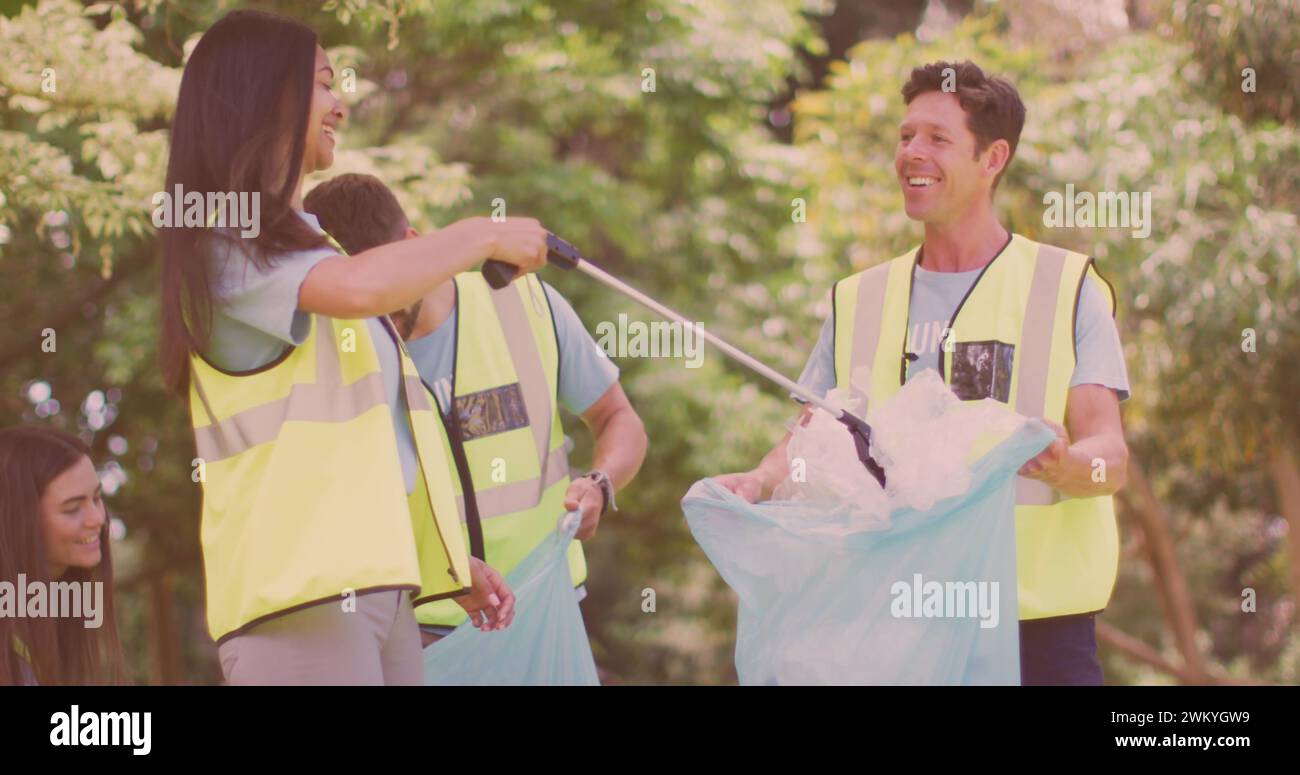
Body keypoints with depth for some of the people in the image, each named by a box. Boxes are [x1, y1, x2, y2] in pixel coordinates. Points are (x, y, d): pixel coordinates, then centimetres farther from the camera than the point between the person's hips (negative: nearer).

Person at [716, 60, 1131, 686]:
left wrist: (1066, 465, -28)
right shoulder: (859, 301, 15)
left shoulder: (1067, 288, 3)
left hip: (1038, 617, -3)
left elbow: (1110, 457, -5)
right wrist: (760, 481, -10)